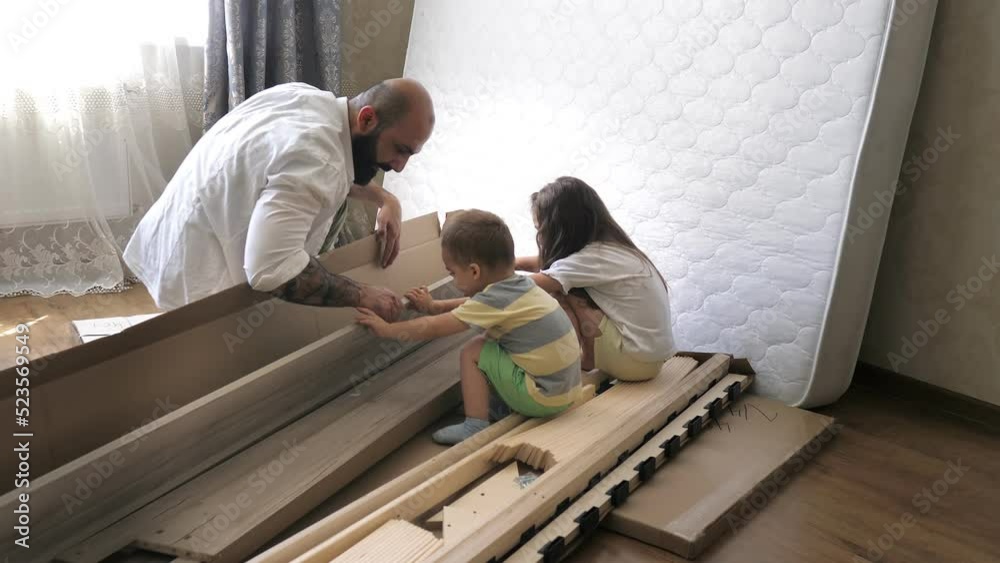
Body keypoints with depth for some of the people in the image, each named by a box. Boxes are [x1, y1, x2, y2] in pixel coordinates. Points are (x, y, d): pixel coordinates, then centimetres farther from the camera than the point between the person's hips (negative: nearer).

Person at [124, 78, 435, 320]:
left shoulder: (308, 97, -3)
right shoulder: (313, 158, -30)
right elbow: (271, 270, -38)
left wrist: (385, 199, 3)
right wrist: (362, 296, -27)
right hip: (196, 272, -9)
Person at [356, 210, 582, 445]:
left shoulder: (495, 300, -19)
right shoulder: (520, 285, 5)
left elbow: (432, 329, -12)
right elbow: (473, 304, 24)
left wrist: (386, 329, -1)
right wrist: (433, 306, 24)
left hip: (543, 399, -9)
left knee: (472, 352, -3)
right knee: (487, 341, 20)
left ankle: (476, 427, 0)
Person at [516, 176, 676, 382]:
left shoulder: (594, 258, -19)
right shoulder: (607, 246, 7)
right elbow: (544, 264, 18)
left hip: (636, 360, -9)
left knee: (557, 294, -10)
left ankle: (585, 362, 3)